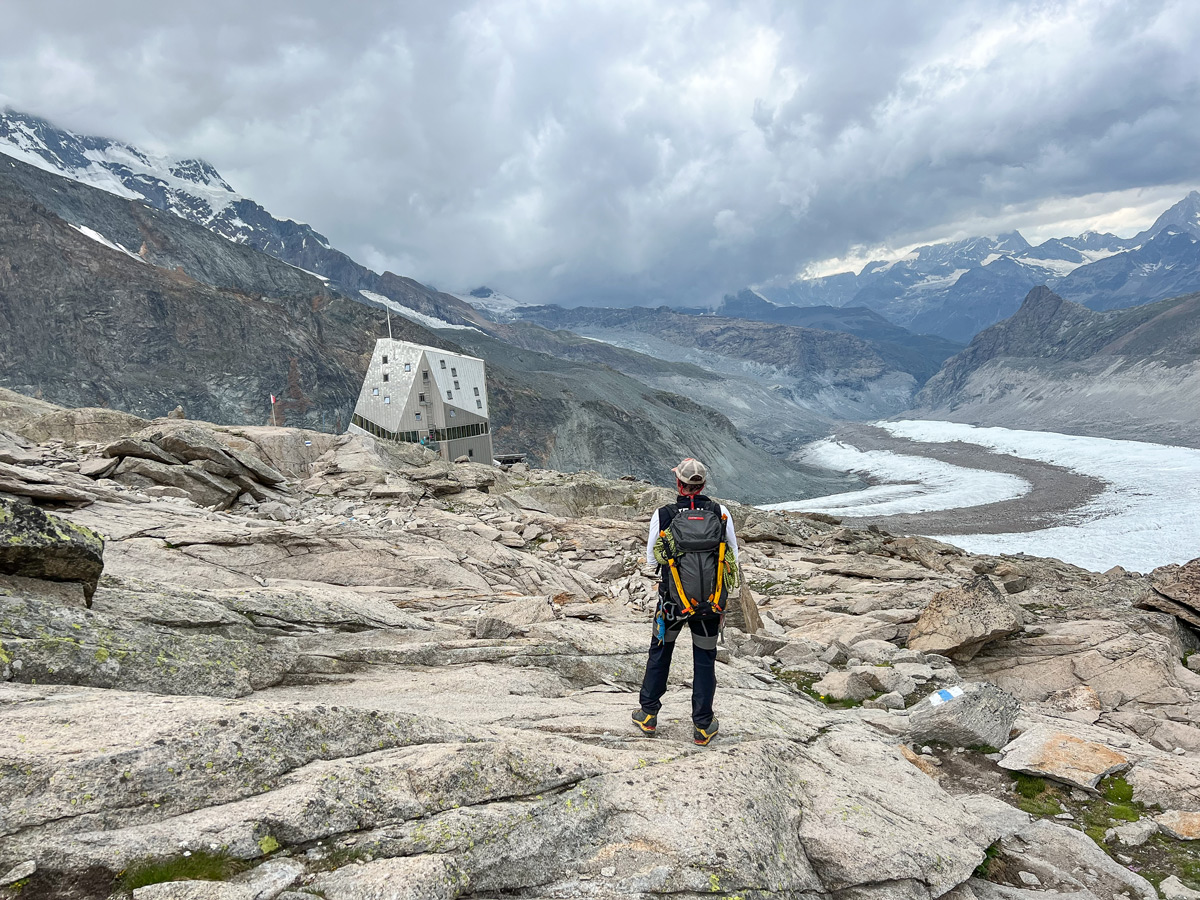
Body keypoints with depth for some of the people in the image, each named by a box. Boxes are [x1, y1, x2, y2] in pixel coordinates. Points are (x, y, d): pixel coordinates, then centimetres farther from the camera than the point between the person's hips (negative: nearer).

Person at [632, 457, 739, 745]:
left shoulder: (662, 515, -13)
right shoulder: (720, 513, -11)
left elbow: (651, 561, -3)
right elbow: (733, 559, -4)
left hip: (671, 599, 0)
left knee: (659, 653, 20)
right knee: (705, 660, 15)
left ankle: (648, 714, 30)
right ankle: (702, 726, 23)